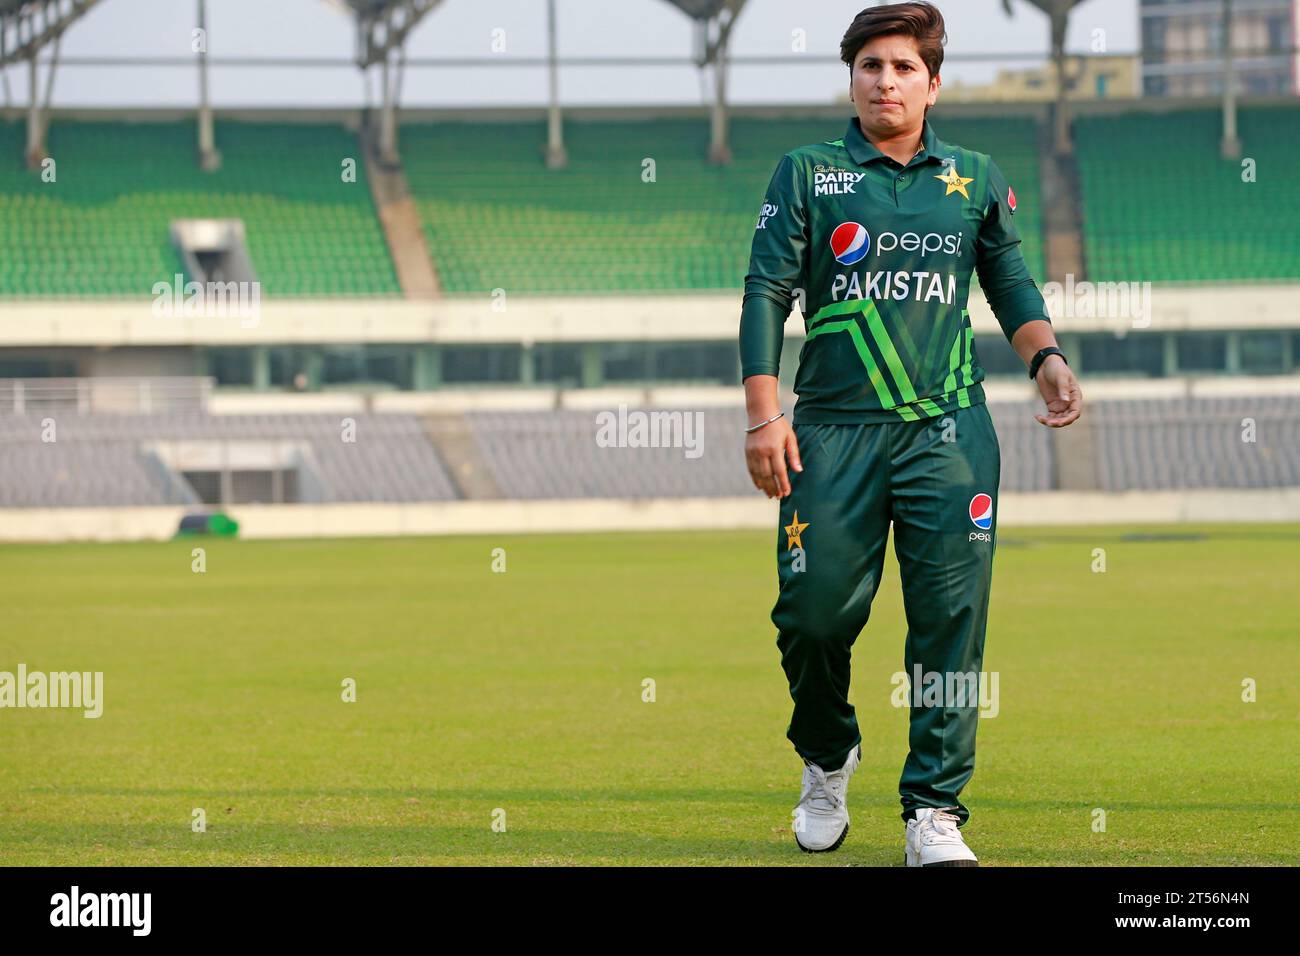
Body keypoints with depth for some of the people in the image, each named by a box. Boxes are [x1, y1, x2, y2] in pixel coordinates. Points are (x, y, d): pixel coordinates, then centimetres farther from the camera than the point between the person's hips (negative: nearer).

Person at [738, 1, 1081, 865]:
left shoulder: (977, 180, 12)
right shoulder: (807, 175, 6)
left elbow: (1012, 285, 20)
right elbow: (767, 293, 2)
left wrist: (1046, 358, 0)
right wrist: (765, 415, -7)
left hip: (949, 434, 1)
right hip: (834, 430, -1)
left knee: (951, 620, -7)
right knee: (814, 608, -2)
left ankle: (935, 811, -4)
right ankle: (828, 759, 27)